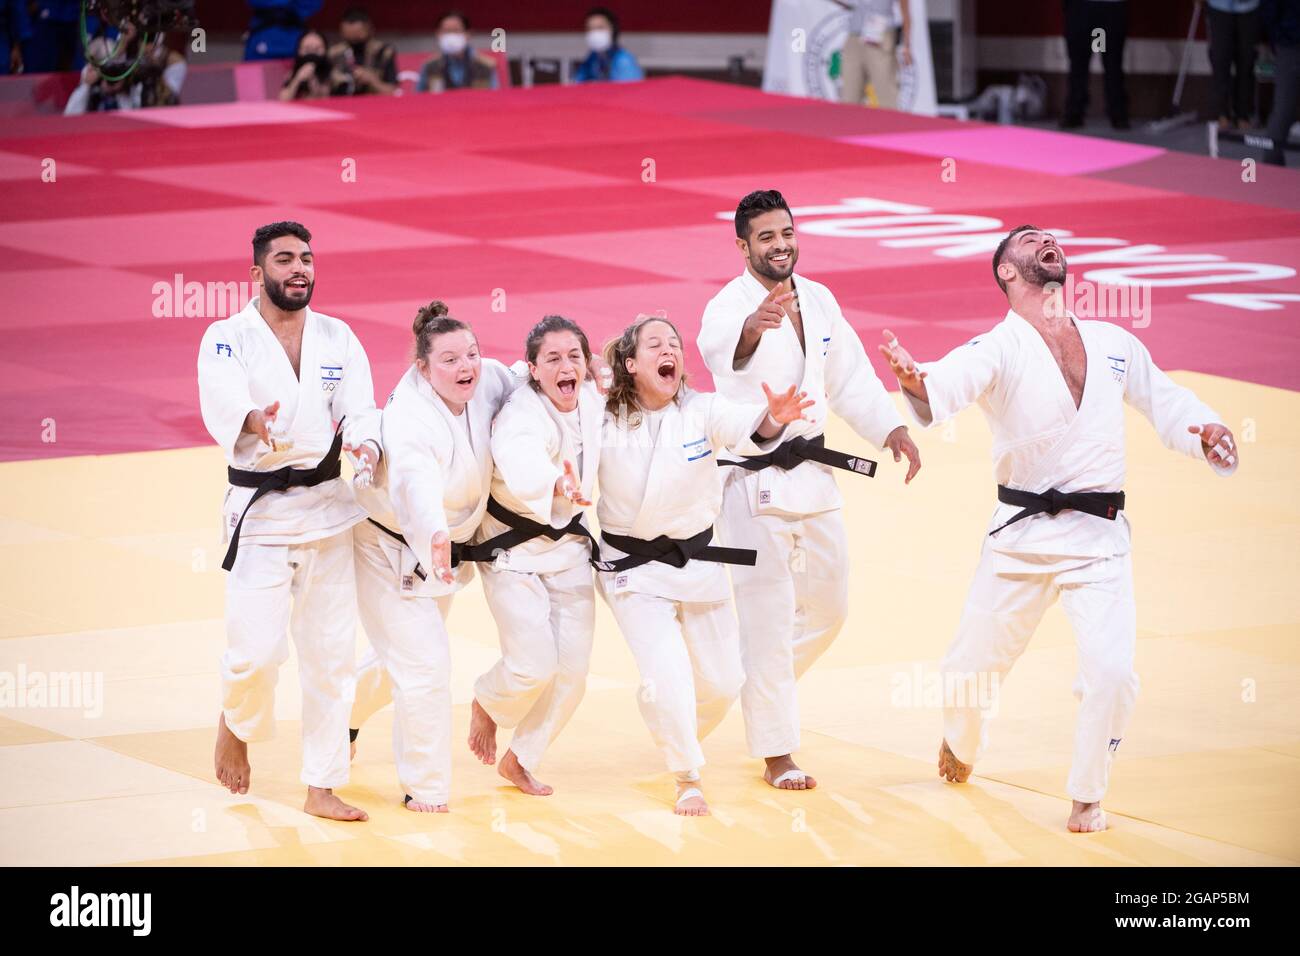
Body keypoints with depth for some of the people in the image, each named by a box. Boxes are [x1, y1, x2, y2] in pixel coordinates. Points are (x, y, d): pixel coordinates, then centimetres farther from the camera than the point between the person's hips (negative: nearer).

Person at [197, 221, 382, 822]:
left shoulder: (338, 339, 5)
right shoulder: (227, 338, -6)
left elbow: (360, 409, -5)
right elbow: (222, 402, -25)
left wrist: (365, 442, -29)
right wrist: (254, 422, -48)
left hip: (328, 510, 4)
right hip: (260, 512, -3)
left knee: (330, 653, 4)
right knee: (256, 650, -11)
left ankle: (321, 789, 13)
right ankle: (236, 723, 24)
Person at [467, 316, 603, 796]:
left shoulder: (591, 401, -7)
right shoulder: (521, 415, -29)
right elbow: (520, 462, -54)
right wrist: (556, 482, -72)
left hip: (568, 547, 7)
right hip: (514, 552, -7)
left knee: (572, 668, 4)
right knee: (533, 665, -16)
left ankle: (520, 761, 25)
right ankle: (487, 702, 21)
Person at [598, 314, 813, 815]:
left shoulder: (701, 411, -12)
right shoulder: (603, 418, -11)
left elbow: (744, 425, -31)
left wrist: (772, 417, -54)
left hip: (698, 562, 2)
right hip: (633, 568, -2)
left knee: (722, 681, 9)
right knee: (667, 676, -16)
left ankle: (681, 733, 44)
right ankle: (687, 778, 8)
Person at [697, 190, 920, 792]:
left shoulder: (818, 301, 7)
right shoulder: (729, 306, -16)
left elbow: (849, 378, 17)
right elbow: (719, 348, -41)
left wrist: (891, 429, 4)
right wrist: (751, 329, -64)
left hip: (812, 471, 7)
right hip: (757, 484, -7)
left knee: (827, 607, 16)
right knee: (769, 620, -4)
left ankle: (757, 685, 39)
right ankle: (777, 755, 4)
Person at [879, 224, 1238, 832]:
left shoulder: (1114, 345, 7)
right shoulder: (1000, 349, -7)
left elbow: (1167, 404, 16)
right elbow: (956, 379, -28)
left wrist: (1209, 432, -7)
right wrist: (915, 381, -53)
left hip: (1100, 541, 2)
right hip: (1022, 536, -1)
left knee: (1112, 672, -15)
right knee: (975, 663, 10)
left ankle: (1087, 797, 8)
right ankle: (960, 744, 46)